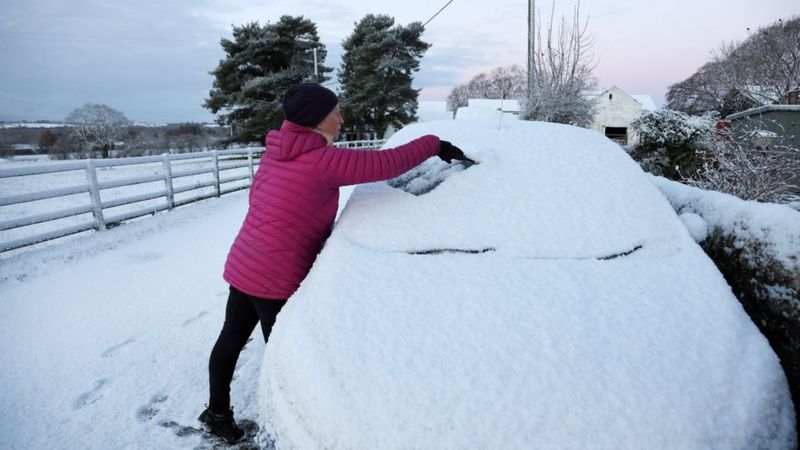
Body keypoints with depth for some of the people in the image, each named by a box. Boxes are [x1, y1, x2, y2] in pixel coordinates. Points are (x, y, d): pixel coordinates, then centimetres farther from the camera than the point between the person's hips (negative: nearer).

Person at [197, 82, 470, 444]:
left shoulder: (278, 150, 4)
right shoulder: (322, 161, -21)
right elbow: (386, 164, -22)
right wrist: (434, 145, -10)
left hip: (242, 265, 9)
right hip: (275, 279, -9)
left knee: (232, 338, 22)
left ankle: (217, 412, 42)